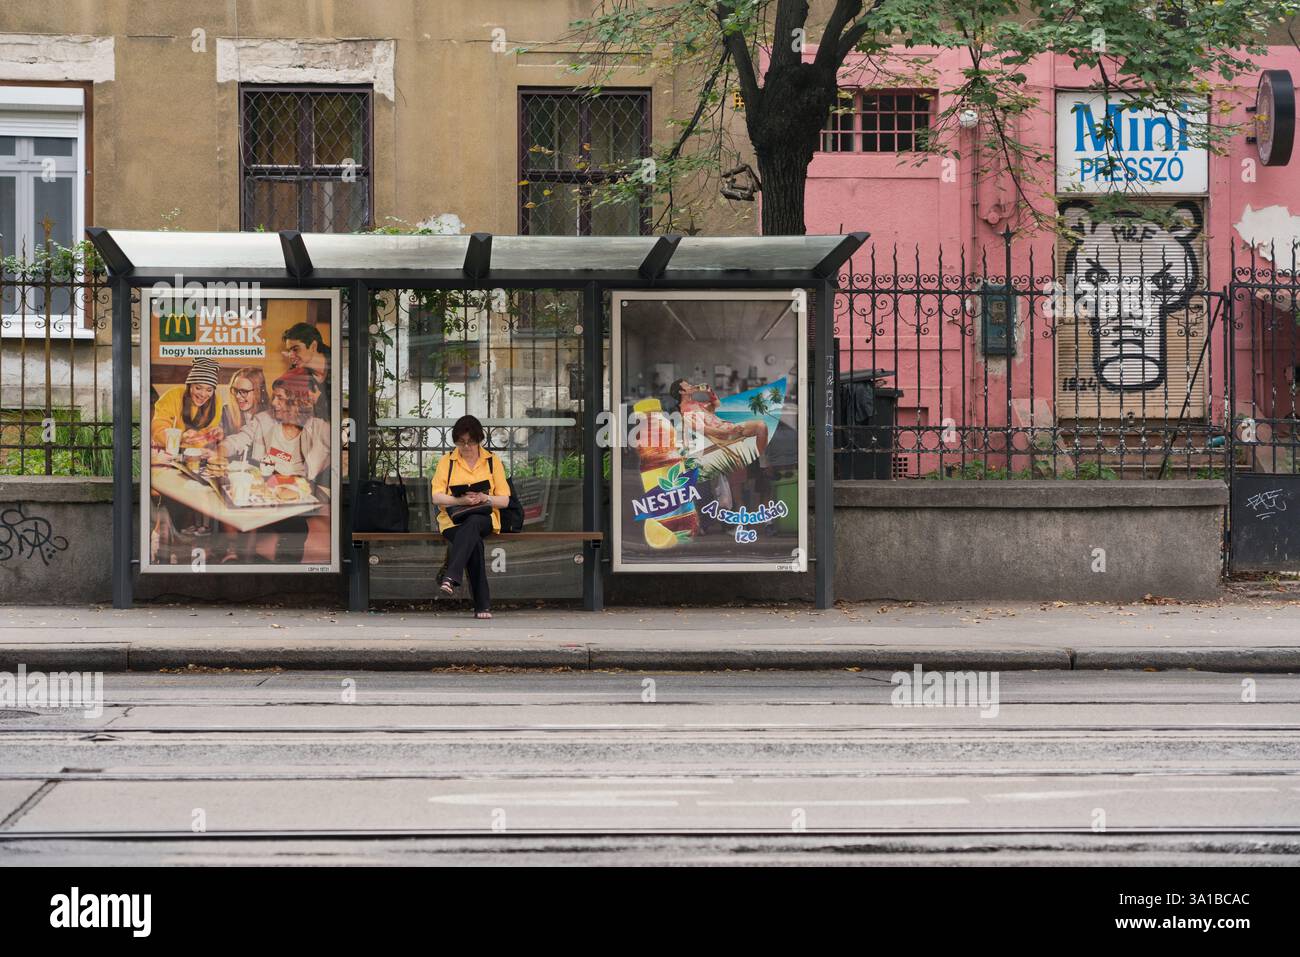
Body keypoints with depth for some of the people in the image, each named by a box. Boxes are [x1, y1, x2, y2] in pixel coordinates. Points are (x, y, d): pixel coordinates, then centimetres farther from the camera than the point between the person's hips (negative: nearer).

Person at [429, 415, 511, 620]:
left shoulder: (492, 462, 11)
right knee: (474, 542, -35)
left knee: (471, 524, -39)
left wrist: (484, 498, -14)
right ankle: (482, 605, -38)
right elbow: (436, 497, 0)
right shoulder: (446, 461, 10)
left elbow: (504, 500, 7)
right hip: (453, 520, 0)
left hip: (484, 518, 0)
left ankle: (451, 578, -51)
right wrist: (460, 500, -18)